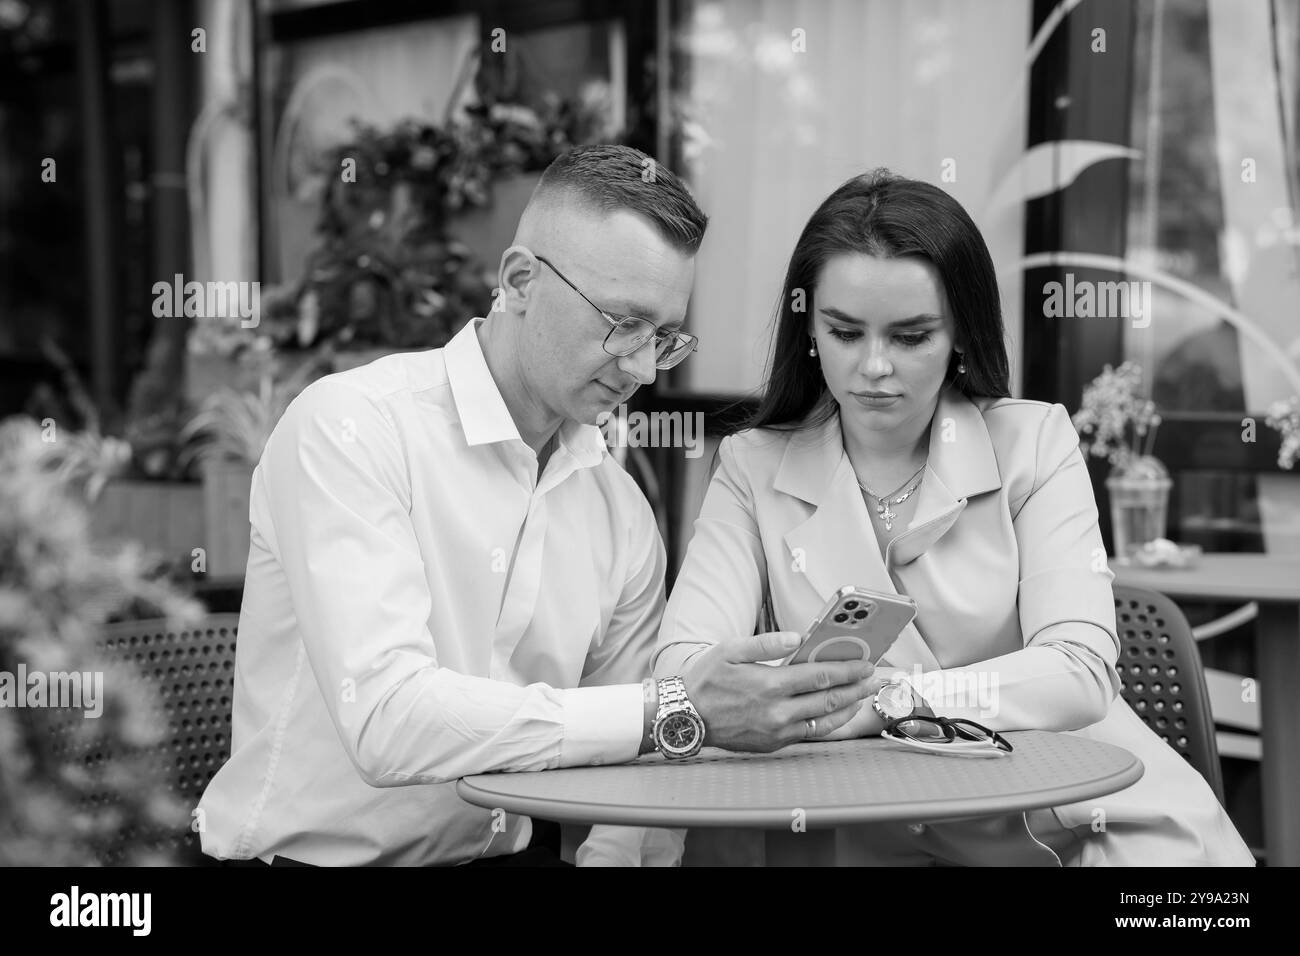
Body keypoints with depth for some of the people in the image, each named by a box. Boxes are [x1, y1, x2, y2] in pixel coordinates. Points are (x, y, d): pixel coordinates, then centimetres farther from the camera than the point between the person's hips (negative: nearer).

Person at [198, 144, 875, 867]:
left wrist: (614, 853, -14)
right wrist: (674, 714, -28)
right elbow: (385, 722, -25)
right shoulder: (348, 426, -13)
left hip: (515, 851, 6)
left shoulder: (623, 515, 6)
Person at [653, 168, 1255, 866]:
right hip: (885, 838, 2)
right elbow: (682, 668, -10)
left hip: (1077, 821, -1)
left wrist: (891, 697, -30)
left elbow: (1080, 672, -13)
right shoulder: (754, 469, 3)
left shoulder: (1034, 442, 0)